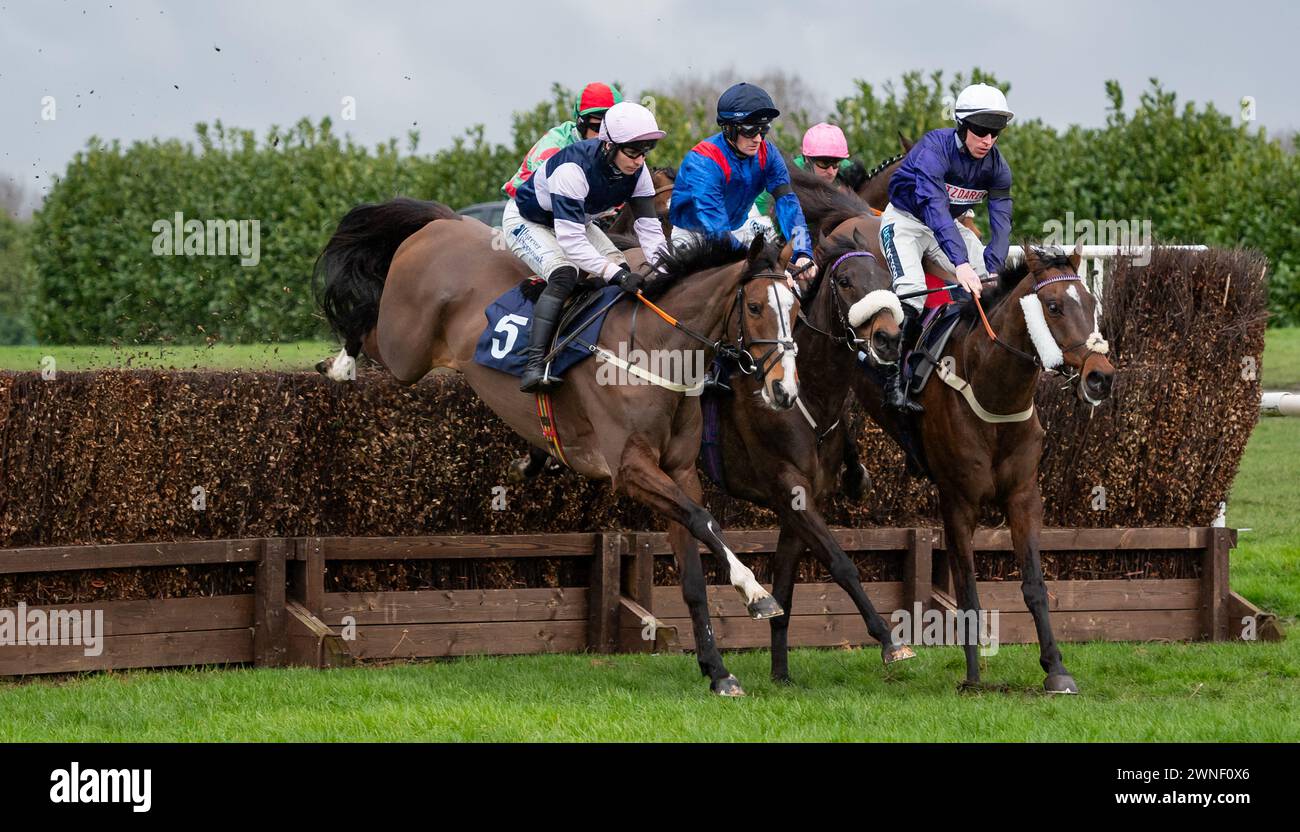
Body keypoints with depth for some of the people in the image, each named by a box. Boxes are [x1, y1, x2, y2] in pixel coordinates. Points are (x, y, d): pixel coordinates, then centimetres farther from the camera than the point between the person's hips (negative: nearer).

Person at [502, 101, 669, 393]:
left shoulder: (637, 171, -18)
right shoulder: (574, 168, -40)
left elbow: (648, 226, -15)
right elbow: (569, 238, -45)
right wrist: (615, 273, -52)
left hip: (575, 220, 8)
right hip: (526, 222, -8)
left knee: (623, 274, -11)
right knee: (564, 275, -32)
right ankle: (535, 366, -39)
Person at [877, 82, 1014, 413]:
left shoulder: (996, 166, -11)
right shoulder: (935, 148, -31)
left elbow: (1001, 221, -15)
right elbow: (935, 206, -43)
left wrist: (991, 270, -31)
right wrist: (960, 262, -55)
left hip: (948, 225, 7)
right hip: (905, 220, -7)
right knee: (911, 290, -27)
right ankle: (894, 383, -28)